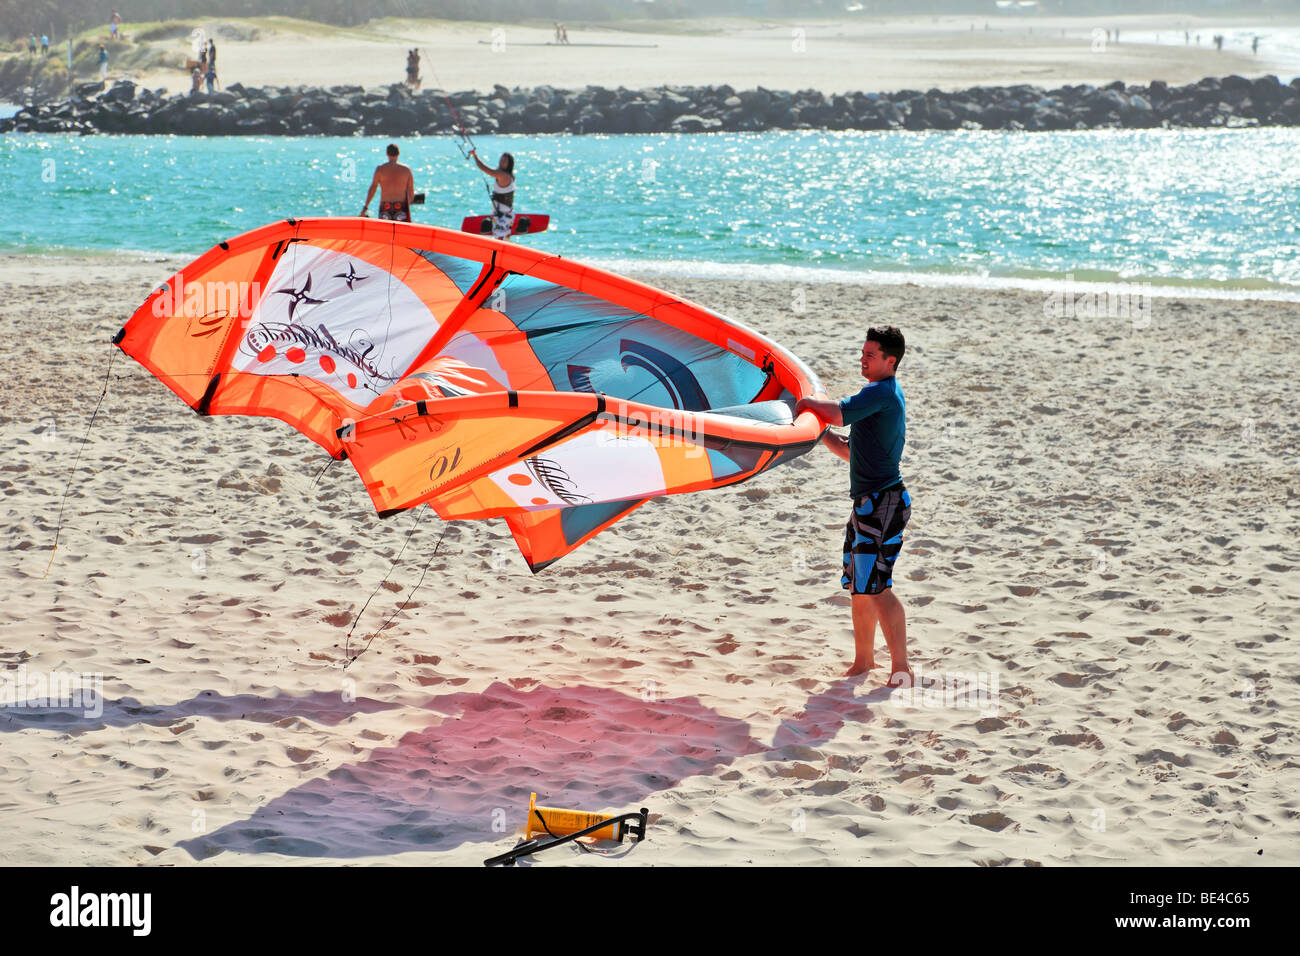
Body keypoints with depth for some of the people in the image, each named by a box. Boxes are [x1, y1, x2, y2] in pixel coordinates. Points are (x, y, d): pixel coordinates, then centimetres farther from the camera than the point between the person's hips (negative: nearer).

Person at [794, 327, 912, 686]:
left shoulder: (882, 393, -12)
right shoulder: (887, 395, 20)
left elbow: (840, 413, -29)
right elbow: (853, 451, 25)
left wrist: (808, 404, -11)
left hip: (882, 502, -11)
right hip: (868, 503, 11)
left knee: (876, 587, -12)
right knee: (858, 586, 16)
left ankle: (900, 668, -9)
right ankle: (863, 659, 27)